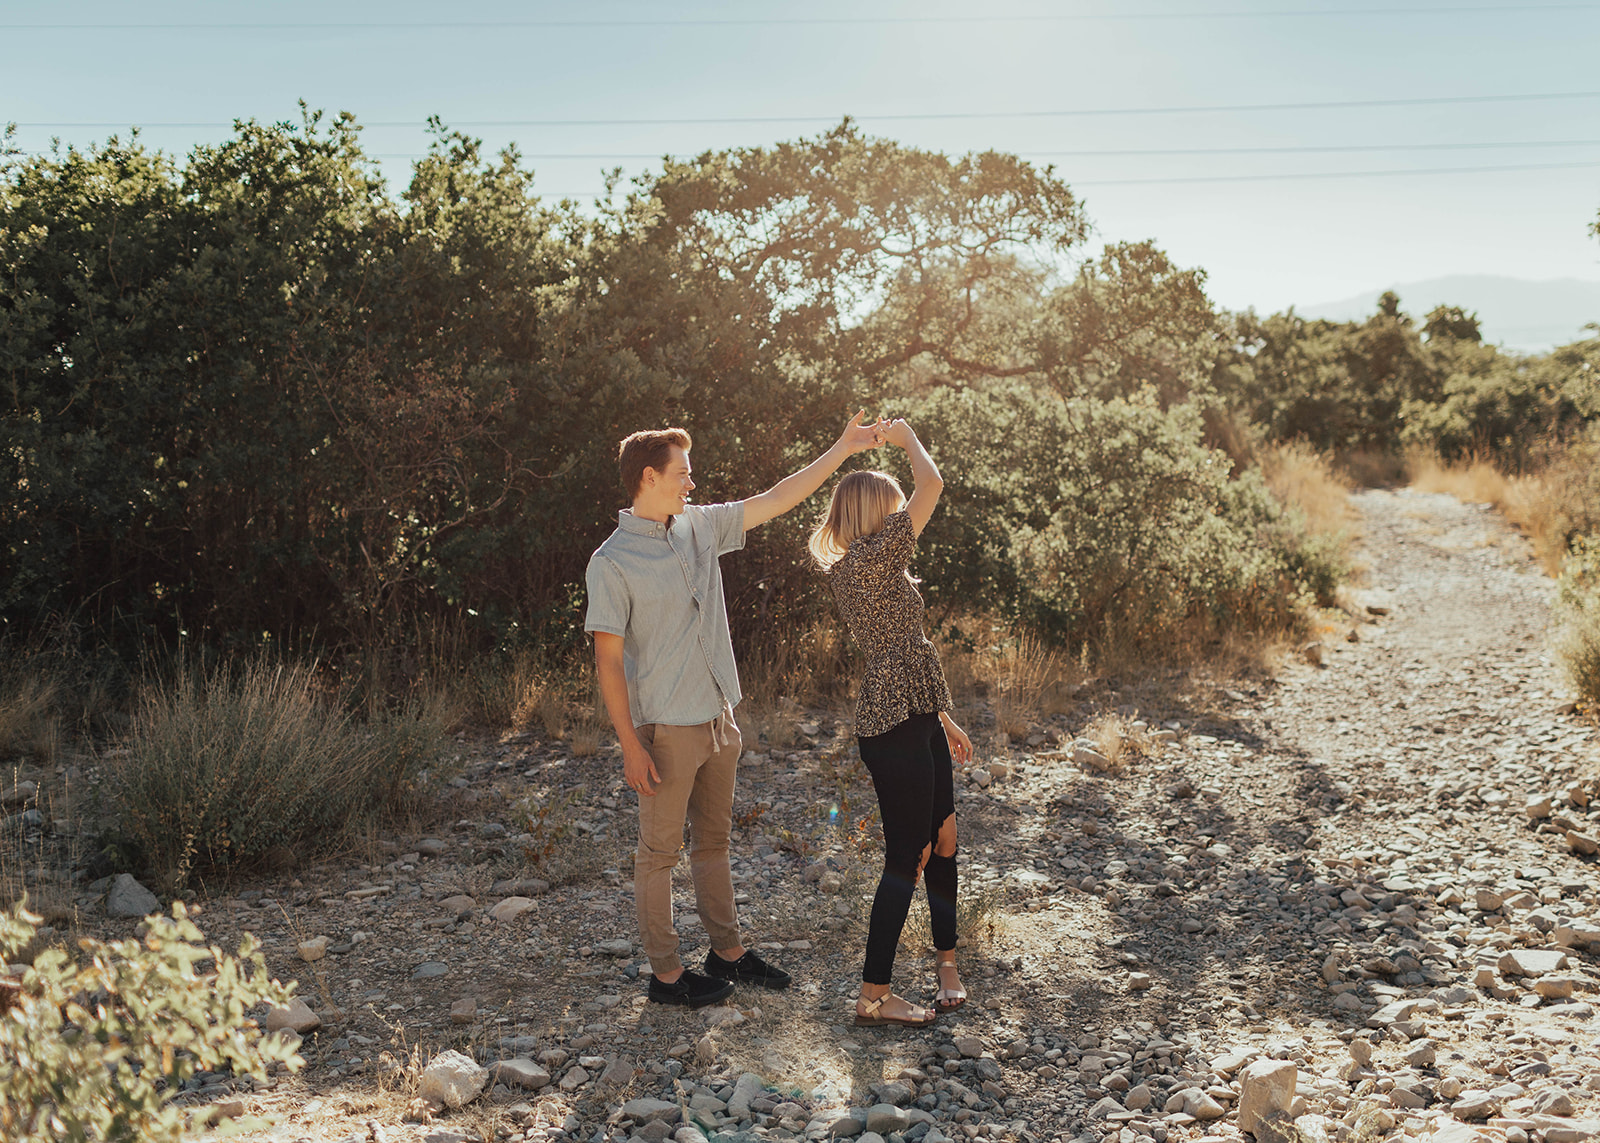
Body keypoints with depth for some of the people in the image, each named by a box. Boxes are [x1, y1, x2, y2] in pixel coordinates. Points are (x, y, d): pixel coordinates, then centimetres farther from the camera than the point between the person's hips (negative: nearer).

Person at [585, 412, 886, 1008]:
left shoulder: (700, 526, 6)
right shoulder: (611, 562, -14)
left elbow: (776, 500, 11)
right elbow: (608, 659, -14)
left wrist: (843, 448, 9)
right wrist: (631, 747, -17)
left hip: (719, 720, 7)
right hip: (666, 730, -7)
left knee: (713, 840, 18)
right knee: (660, 850, 5)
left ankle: (728, 950, 31)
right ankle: (665, 972, 17)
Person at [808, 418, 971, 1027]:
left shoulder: (867, 569, 16)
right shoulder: (869, 559, -16)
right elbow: (932, 485, -20)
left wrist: (943, 717, 23)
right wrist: (906, 436, -2)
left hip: (918, 721, 10)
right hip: (895, 729, -10)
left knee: (942, 841, 17)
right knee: (906, 857, -3)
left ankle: (946, 958, 34)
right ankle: (874, 996, 6)